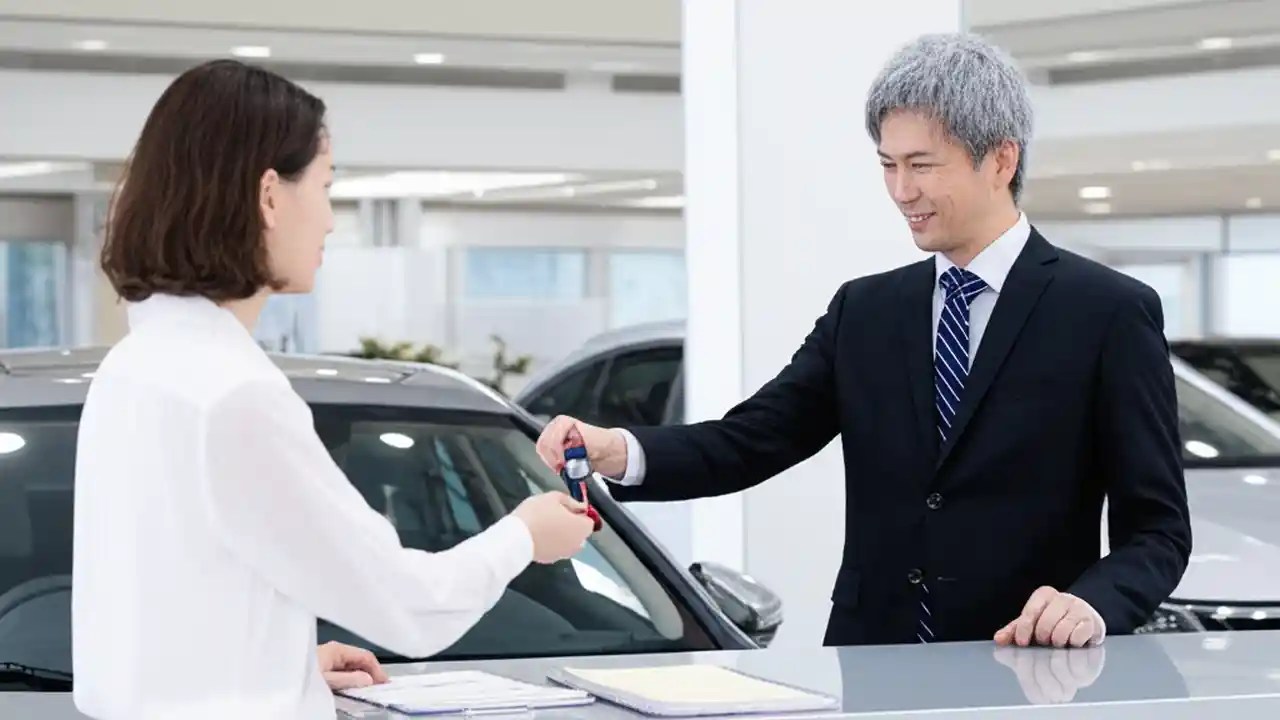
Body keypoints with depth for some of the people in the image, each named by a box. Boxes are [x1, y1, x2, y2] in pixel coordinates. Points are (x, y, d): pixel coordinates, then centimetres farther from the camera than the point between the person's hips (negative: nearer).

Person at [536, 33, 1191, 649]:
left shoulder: (1109, 313, 0)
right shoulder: (864, 310, 15)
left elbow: (1157, 527, -1)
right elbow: (750, 439, 7)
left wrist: (1094, 603, -21)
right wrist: (617, 450, -11)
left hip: (1033, 685, -3)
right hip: (874, 672, 3)